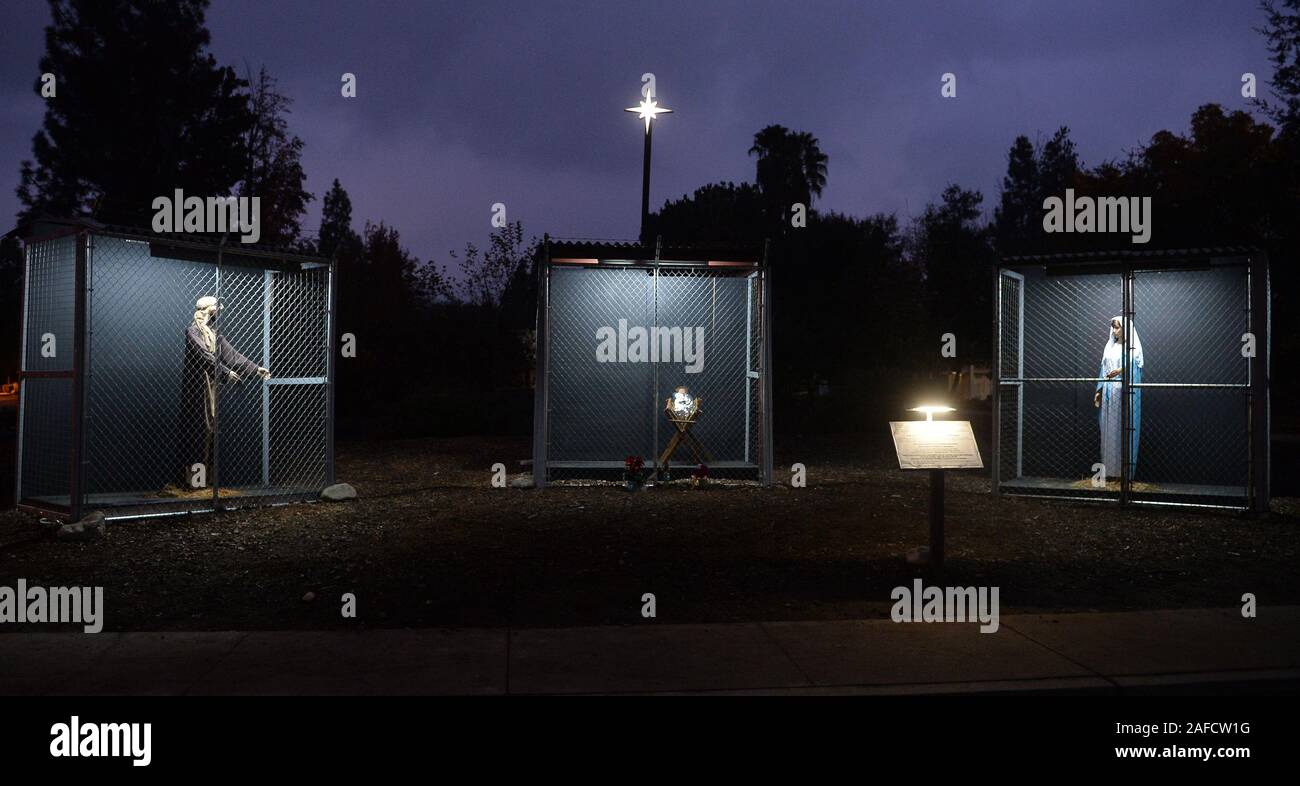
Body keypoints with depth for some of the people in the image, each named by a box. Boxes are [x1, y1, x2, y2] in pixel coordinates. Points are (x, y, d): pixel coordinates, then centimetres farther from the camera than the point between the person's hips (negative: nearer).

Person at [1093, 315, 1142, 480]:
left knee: (1124, 430, -7)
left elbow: (1133, 363, -19)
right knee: (1109, 430, 4)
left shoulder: (1133, 347, -1)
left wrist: (1121, 370, -39)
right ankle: (1110, 470, 8)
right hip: (1109, 392, 6)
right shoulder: (1110, 347, 17)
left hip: (1125, 392, -6)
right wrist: (1099, 390, 13)